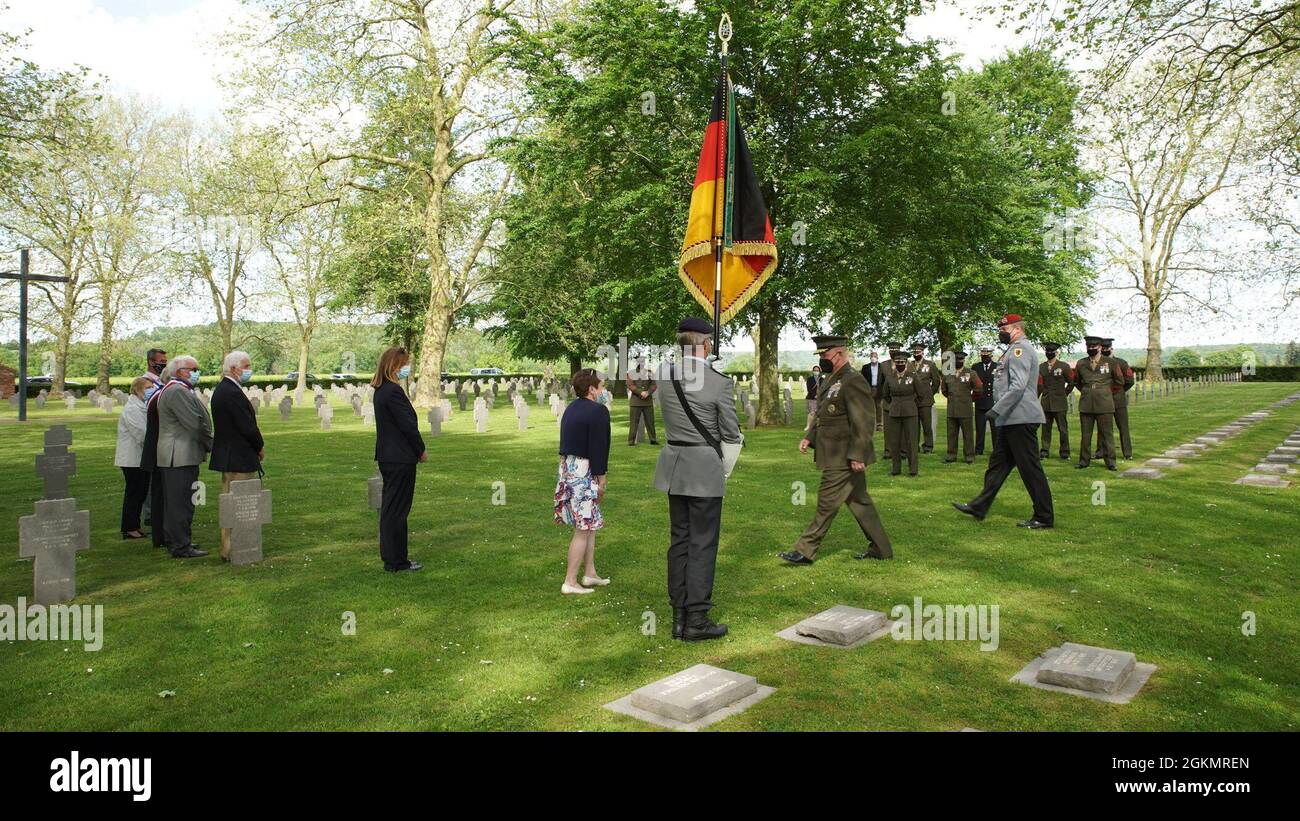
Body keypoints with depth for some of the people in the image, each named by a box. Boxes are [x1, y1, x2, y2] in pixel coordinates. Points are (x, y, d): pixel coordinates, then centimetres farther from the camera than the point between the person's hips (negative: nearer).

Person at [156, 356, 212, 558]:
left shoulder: (176, 390, 20)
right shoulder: (177, 391, -15)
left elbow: (193, 421, 21)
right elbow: (194, 423, -19)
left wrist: (206, 445, 15)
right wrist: (210, 445, -7)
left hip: (175, 456, 11)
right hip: (181, 456, -11)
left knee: (174, 501, 16)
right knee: (182, 501, -8)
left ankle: (174, 540, 25)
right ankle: (181, 546, -5)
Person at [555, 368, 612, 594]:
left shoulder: (571, 409, 13)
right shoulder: (598, 411, -14)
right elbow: (598, 448, -16)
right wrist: (601, 480, -9)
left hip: (567, 469, 9)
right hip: (583, 473, -9)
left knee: (590, 525, 18)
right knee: (583, 530, -2)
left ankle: (590, 574, 25)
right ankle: (570, 582, 2)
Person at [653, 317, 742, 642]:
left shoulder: (664, 375, -1)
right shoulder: (720, 383, -14)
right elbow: (730, 434, -6)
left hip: (674, 466, 5)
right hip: (705, 469, -5)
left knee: (679, 541, 13)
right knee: (702, 544, 2)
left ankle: (679, 617, 20)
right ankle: (696, 620, 7)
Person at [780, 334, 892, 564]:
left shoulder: (853, 382, -18)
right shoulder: (830, 381, 13)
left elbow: (864, 422, -22)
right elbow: (822, 415, 22)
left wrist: (857, 455, -23)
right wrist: (809, 437, 9)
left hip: (844, 458, -10)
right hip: (835, 456, 10)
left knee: (827, 502, -2)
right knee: (858, 500, 15)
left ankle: (805, 551, 5)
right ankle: (880, 548, 25)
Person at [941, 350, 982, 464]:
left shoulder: (970, 374, -2)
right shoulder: (947, 374, 8)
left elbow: (979, 389, 4)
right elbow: (944, 389, 22)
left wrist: (970, 399, 11)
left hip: (965, 410, -3)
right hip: (951, 410, 4)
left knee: (968, 434, 1)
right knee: (951, 434, 8)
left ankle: (969, 456, 6)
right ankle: (951, 455, 16)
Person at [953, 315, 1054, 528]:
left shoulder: (1020, 349, -13)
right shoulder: (1014, 350, 20)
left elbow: (1018, 386, -24)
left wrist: (997, 409, -25)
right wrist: (999, 411, 22)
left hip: (1020, 419, -11)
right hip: (1011, 419, 11)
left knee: (1030, 468, -5)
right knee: (998, 463, 13)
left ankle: (1044, 518, 2)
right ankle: (979, 507, 20)